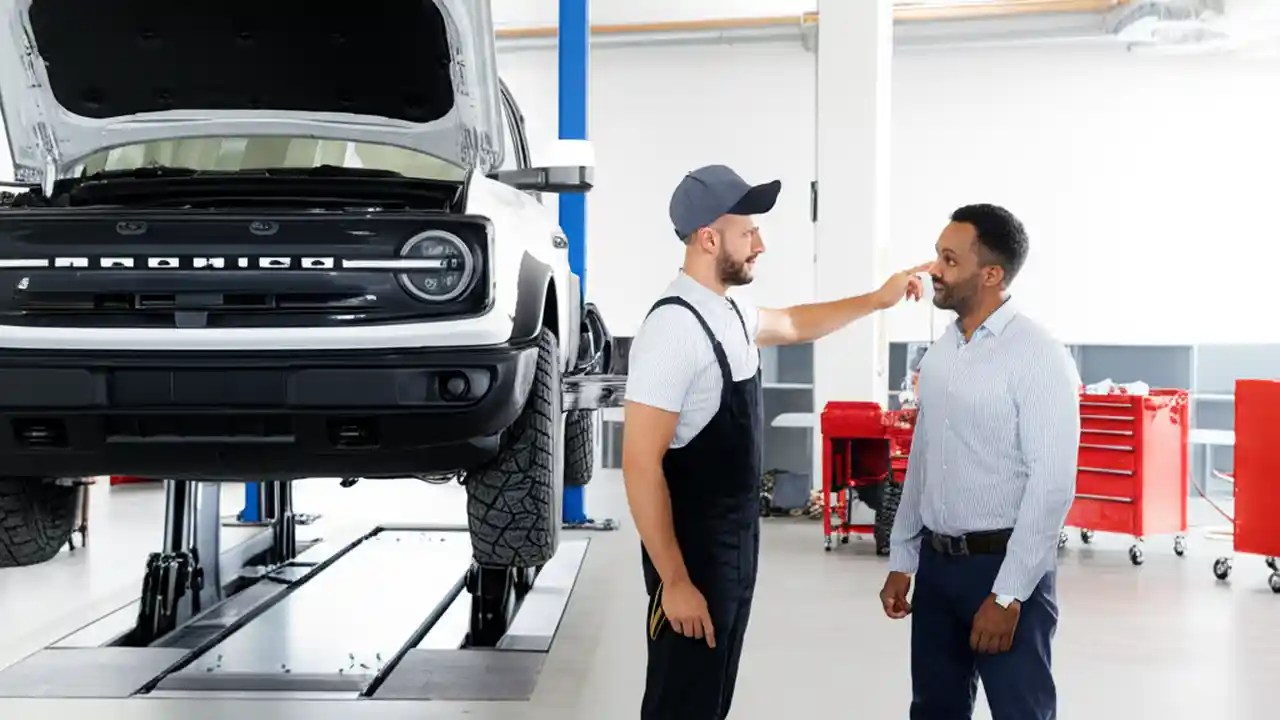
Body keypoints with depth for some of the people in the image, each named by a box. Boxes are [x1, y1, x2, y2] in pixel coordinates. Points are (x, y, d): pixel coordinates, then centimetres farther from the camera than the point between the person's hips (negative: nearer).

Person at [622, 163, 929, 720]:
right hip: (693, 551, -9)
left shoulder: (729, 312, 5)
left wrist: (878, 299, 26)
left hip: (736, 543, 9)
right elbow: (640, 466, -24)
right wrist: (674, 582, -23)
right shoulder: (673, 330, -23)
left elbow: (793, 325, 30)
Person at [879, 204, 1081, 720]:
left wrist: (1008, 594, -19)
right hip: (937, 560, 7)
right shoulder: (939, 354, 7)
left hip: (1004, 565, -7)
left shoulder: (1037, 357, -14)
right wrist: (902, 560, 14)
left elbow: (1052, 484, -18)